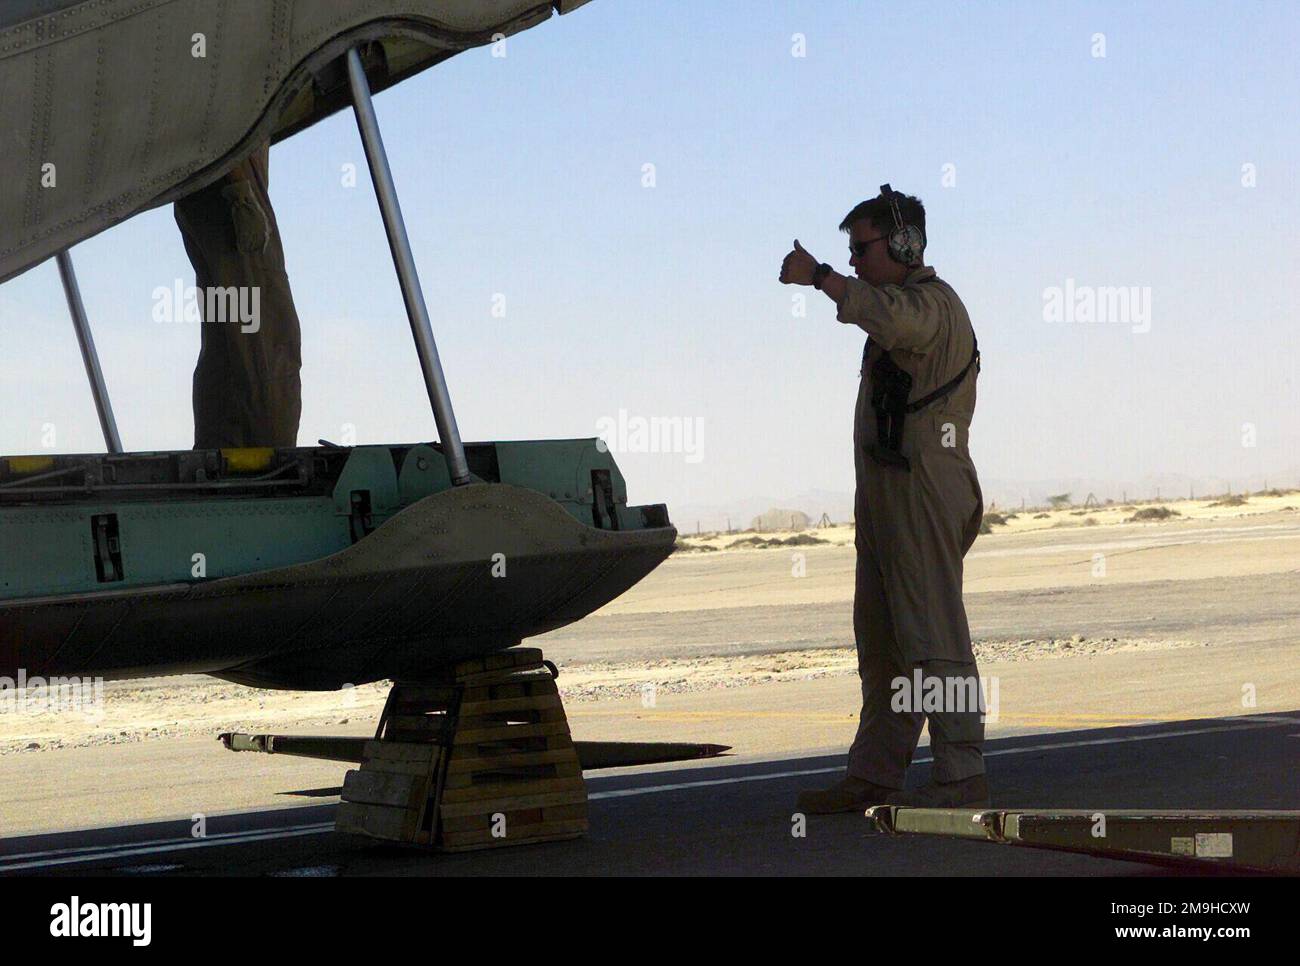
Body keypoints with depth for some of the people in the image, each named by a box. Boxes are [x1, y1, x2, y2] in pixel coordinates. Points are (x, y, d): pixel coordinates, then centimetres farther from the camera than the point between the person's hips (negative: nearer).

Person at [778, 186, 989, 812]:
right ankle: (873, 776, 17)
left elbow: (891, 318, -33)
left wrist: (822, 278, -28)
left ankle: (961, 776, -10)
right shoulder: (905, 305, 23)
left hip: (923, 491, -11)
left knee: (931, 636, -11)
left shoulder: (930, 302, -10)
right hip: (886, 491, 11)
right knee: (881, 641, 12)